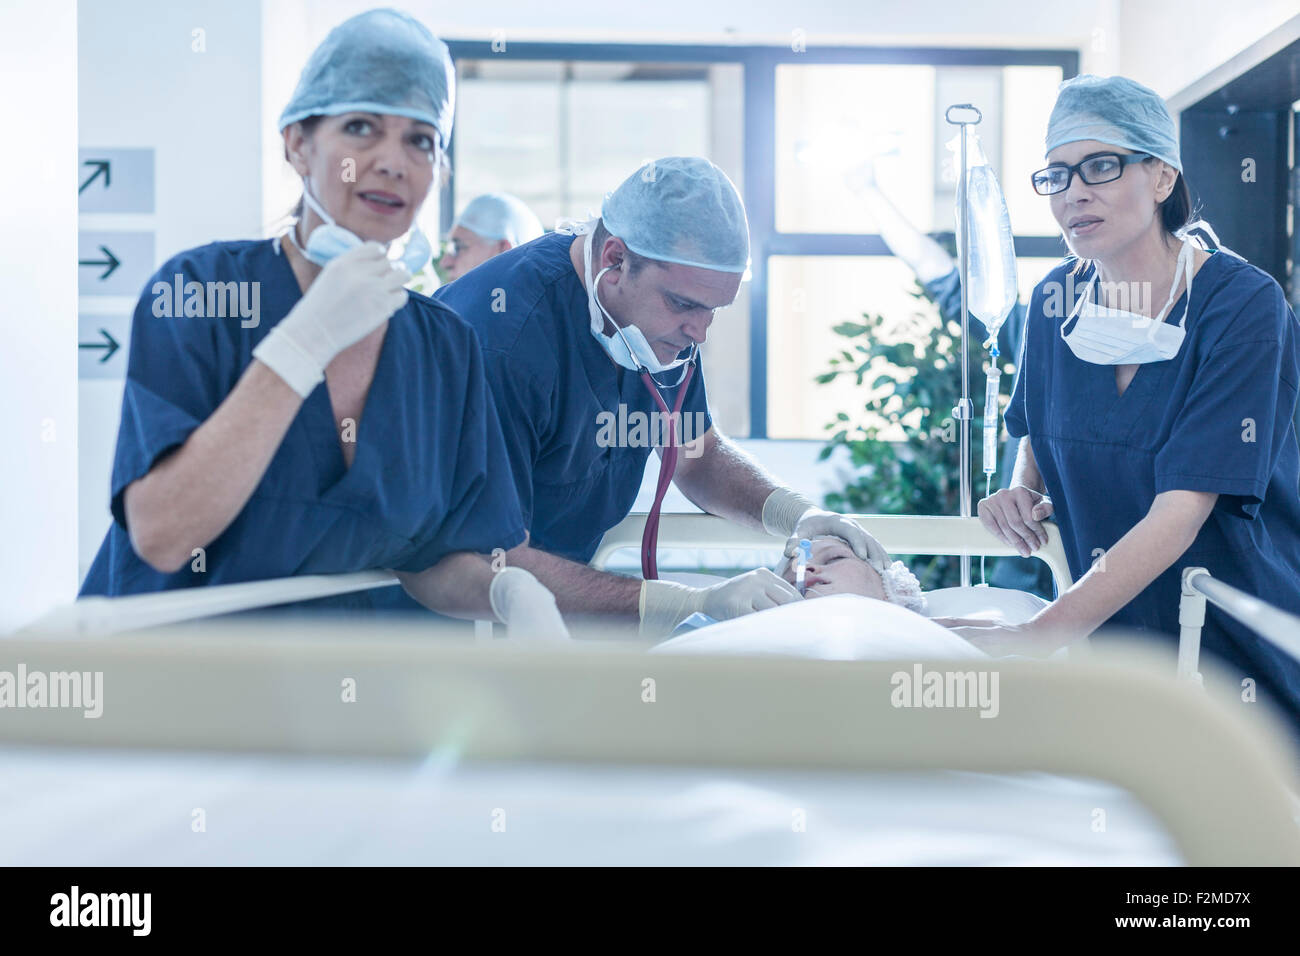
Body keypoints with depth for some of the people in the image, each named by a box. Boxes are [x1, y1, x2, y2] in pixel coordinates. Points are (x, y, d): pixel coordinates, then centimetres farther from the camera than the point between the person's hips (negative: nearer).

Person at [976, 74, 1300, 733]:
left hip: (1241, 646, -4)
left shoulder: (1242, 303, -19)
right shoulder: (1056, 299, -2)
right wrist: (1023, 490, -6)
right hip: (1109, 632, 4)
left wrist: (1035, 636, -35)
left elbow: (1179, 512, -27)